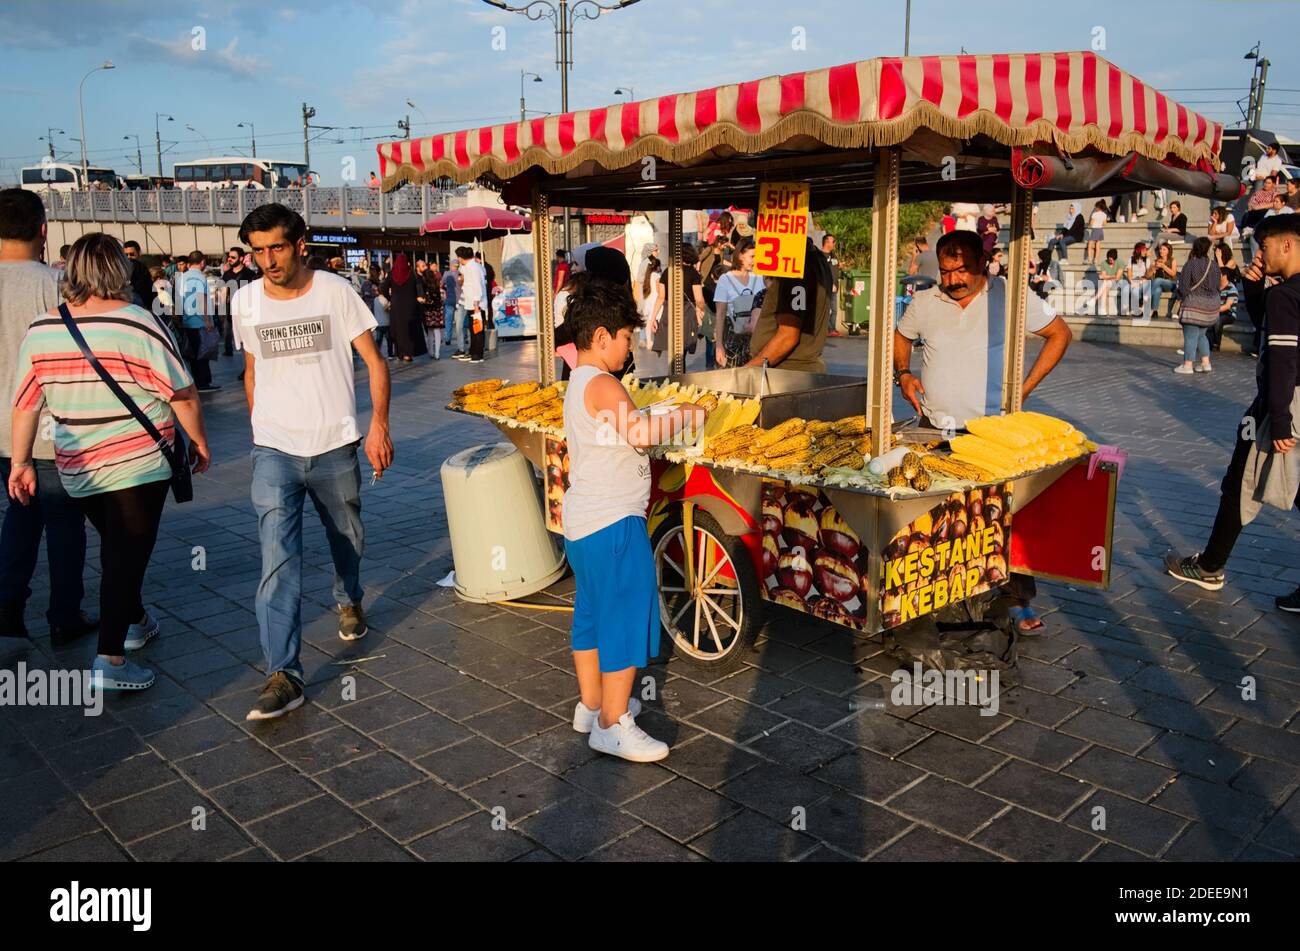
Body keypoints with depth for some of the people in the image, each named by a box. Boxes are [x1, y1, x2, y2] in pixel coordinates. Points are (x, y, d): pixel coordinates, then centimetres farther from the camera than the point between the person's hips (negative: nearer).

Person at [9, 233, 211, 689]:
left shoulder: (40, 329, 1)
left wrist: (21, 463, 13)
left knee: (117, 548, 23)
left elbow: (24, 404, 6)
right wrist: (199, 442, 2)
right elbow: (182, 395, -12)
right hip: (138, 464, -5)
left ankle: (135, 621, 39)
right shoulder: (137, 323, -14)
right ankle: (110, 658, -3)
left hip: (77, 471, 5)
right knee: (126, 556, 0)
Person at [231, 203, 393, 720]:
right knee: (277, 557, -11)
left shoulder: (335, 291, -6)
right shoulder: (245, 301, 2)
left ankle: (349, 601, 50)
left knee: (347, 536, 18)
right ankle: (283, 675, -11)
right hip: (274, 450, 1)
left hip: (335, 445, 0)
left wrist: (379, 424, -16)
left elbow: (374, 361, -5)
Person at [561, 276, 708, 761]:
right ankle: (613, 725, 6)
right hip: (614, 524, -11)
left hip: (583, 521, 11)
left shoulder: (579, 384, 14)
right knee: (626, 620, -2)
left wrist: (668, 415, 10)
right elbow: (641, 434, -28)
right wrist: (686, 415, -14)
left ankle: (591, 704, 32)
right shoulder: (602, 384, -17)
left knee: (592, 613, 19)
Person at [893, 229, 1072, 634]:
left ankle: (1020, 600, 10)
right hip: (935, 429, 3)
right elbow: (900, 336, 23)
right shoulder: (925, 302, 4)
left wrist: (1026, 387, -2)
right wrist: (903, 374, 4)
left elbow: (1060, 333, 5)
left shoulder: (1012, 297, -4)